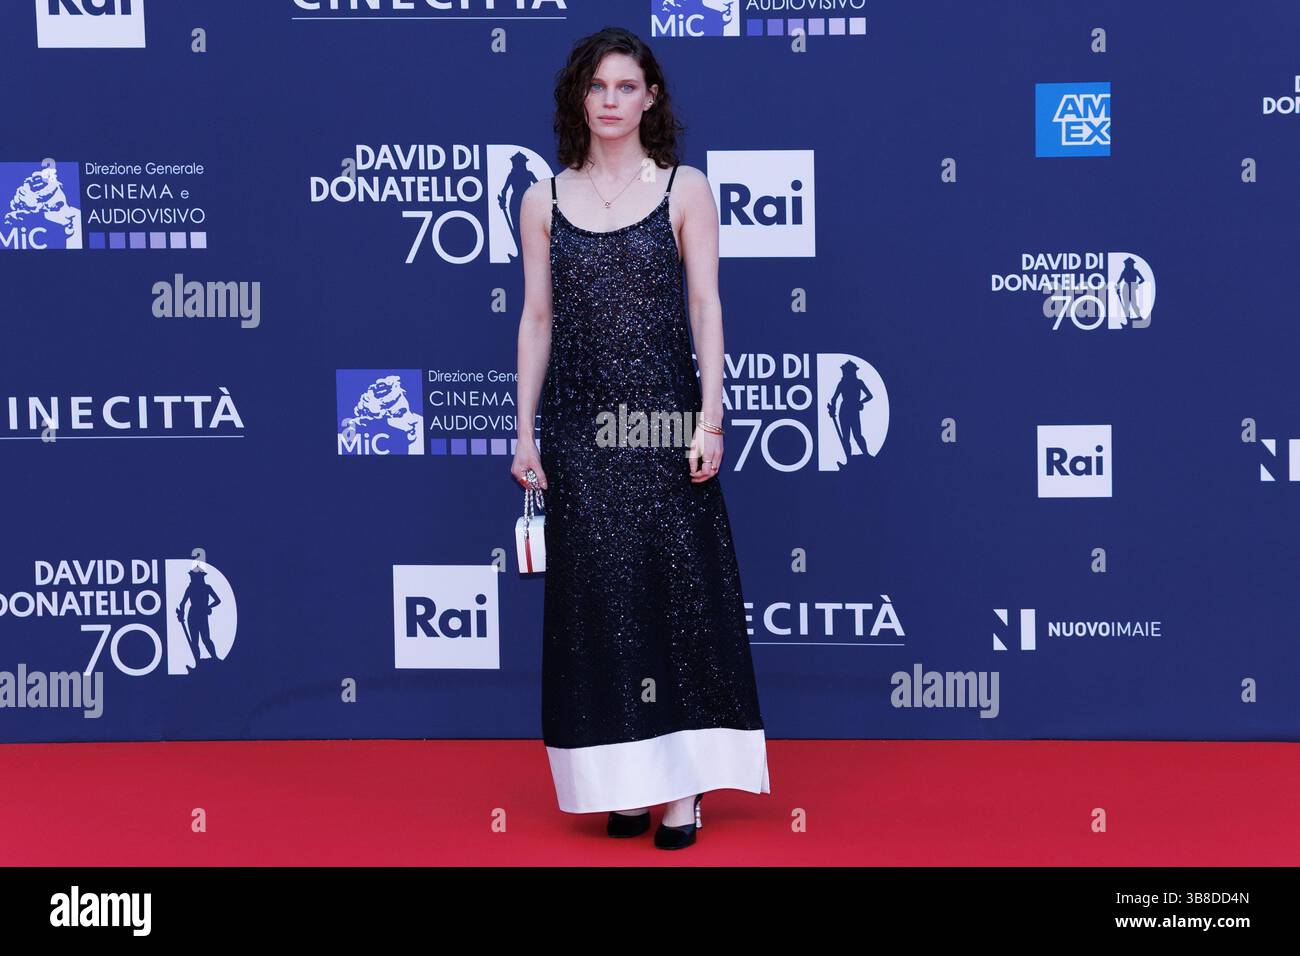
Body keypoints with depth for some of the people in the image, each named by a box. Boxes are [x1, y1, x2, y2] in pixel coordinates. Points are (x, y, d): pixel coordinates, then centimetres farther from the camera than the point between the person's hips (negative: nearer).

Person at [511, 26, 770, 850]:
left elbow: (706, 307, -2)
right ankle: (625, 778, 13)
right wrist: (525, 433, 4)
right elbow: (537, 320, 8)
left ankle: (686, 781, 5)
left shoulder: (685, 190, 3)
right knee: (598, 597, 4)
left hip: (663, 419, -2)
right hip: (581, 426, 2)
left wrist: (710, 419, -10)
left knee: (680, 588, -1)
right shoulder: (545, 201, 8)